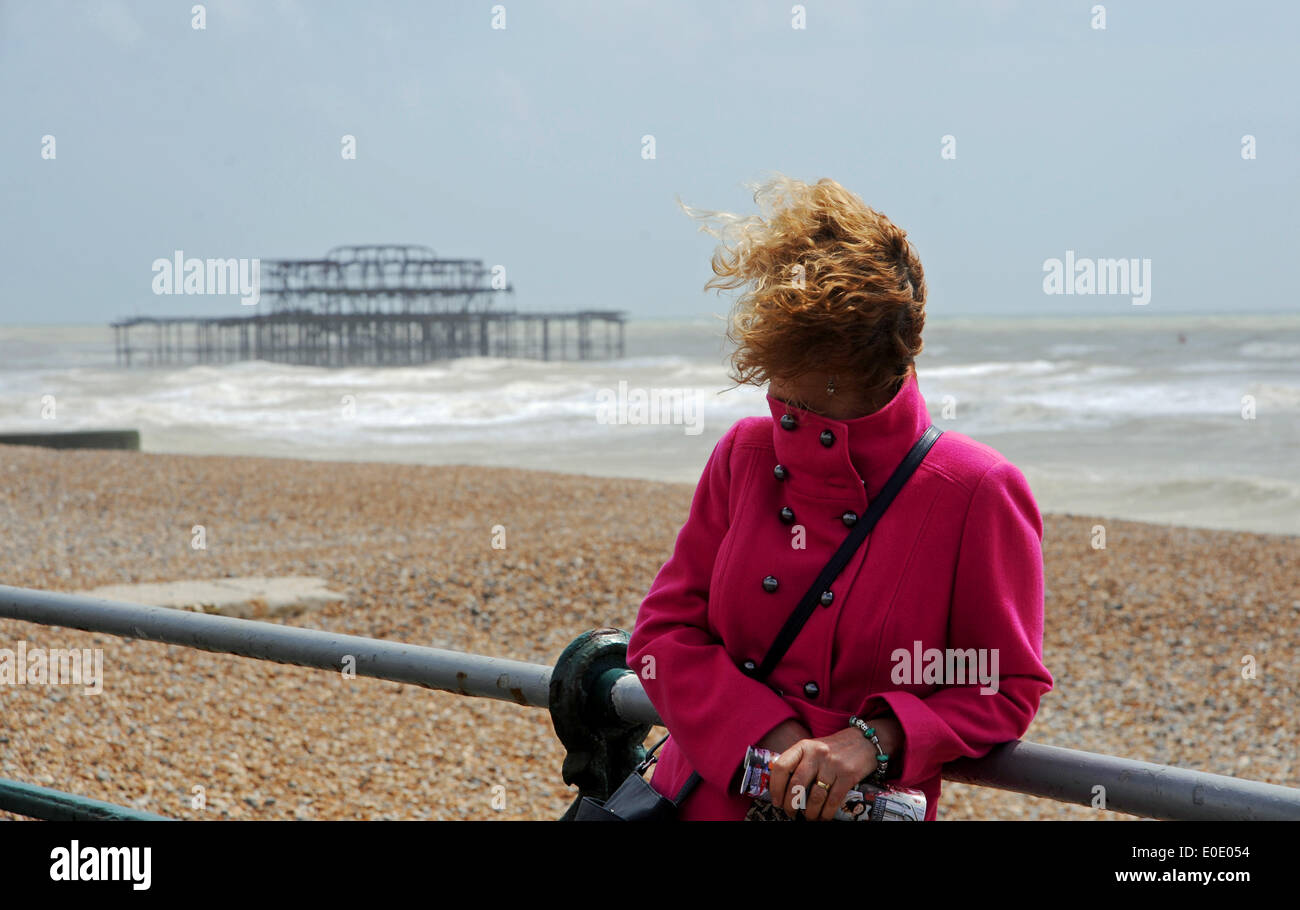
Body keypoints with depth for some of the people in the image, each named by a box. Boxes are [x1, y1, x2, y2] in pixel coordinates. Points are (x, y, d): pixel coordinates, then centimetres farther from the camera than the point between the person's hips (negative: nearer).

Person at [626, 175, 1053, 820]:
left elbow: (1006, 691, -3)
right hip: (702, 797, 4)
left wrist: (874, 741, -18)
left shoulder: (977, 494, -9)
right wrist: (773, 737, -13)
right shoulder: (745, 455, 3)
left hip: (858, 812, -4)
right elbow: (665, 629, 3)